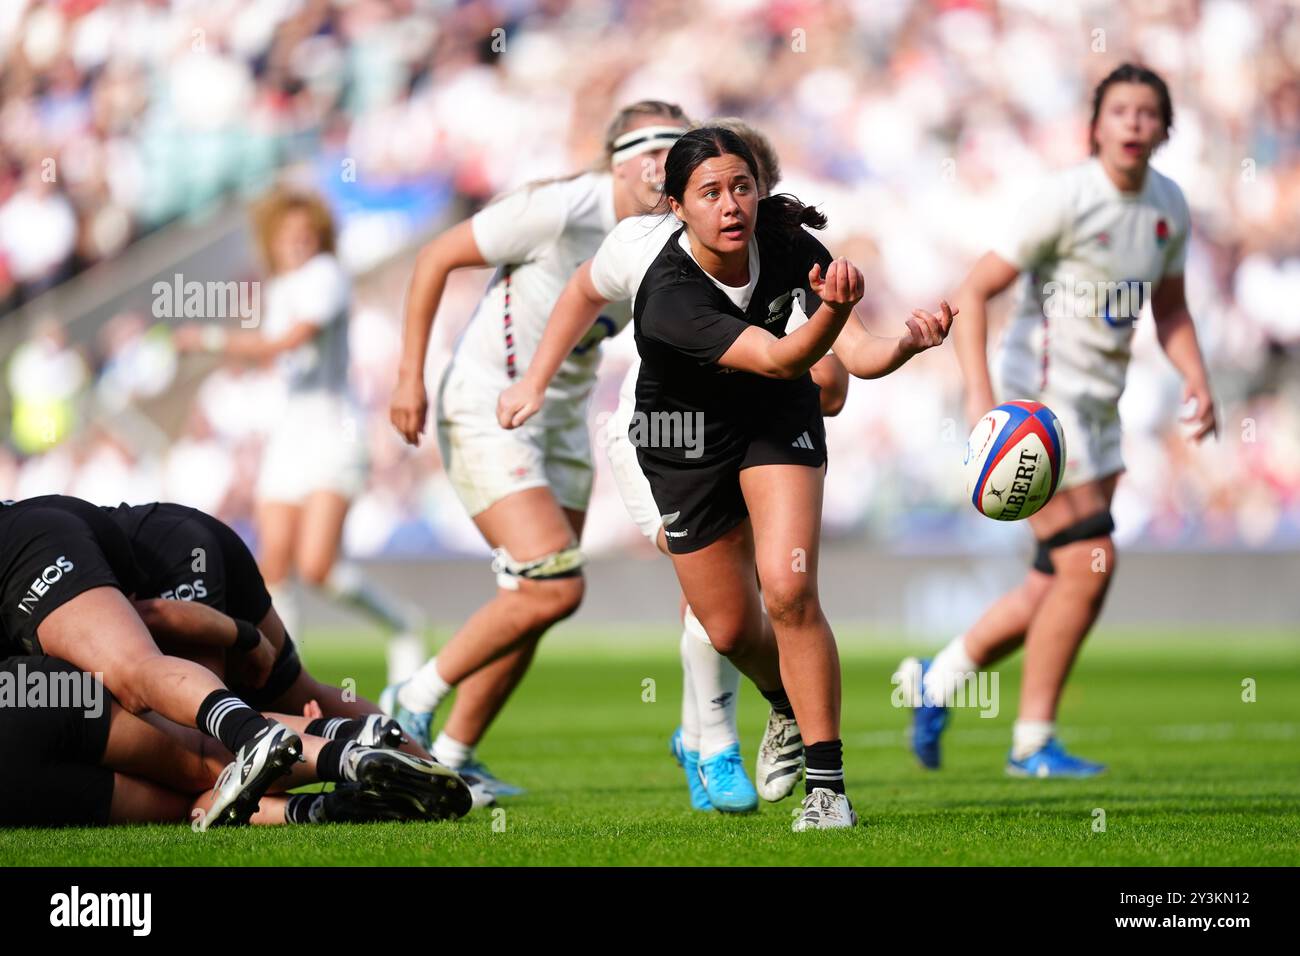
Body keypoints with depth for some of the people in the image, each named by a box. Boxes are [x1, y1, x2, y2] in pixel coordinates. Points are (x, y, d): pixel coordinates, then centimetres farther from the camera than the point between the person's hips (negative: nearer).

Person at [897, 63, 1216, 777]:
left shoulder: (1169, 207, 7)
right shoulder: (1066, 199, -16)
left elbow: (1169, 311, 21)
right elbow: (973, 293, -16)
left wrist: (1196, 381, 4)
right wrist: (980, 392, -27)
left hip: (1099, 409, 8)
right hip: (1038, 396, -8)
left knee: (1061, 584, 8)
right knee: (1089, 563, -14)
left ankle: (936, 680, 28)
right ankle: (1033, 742, -1)